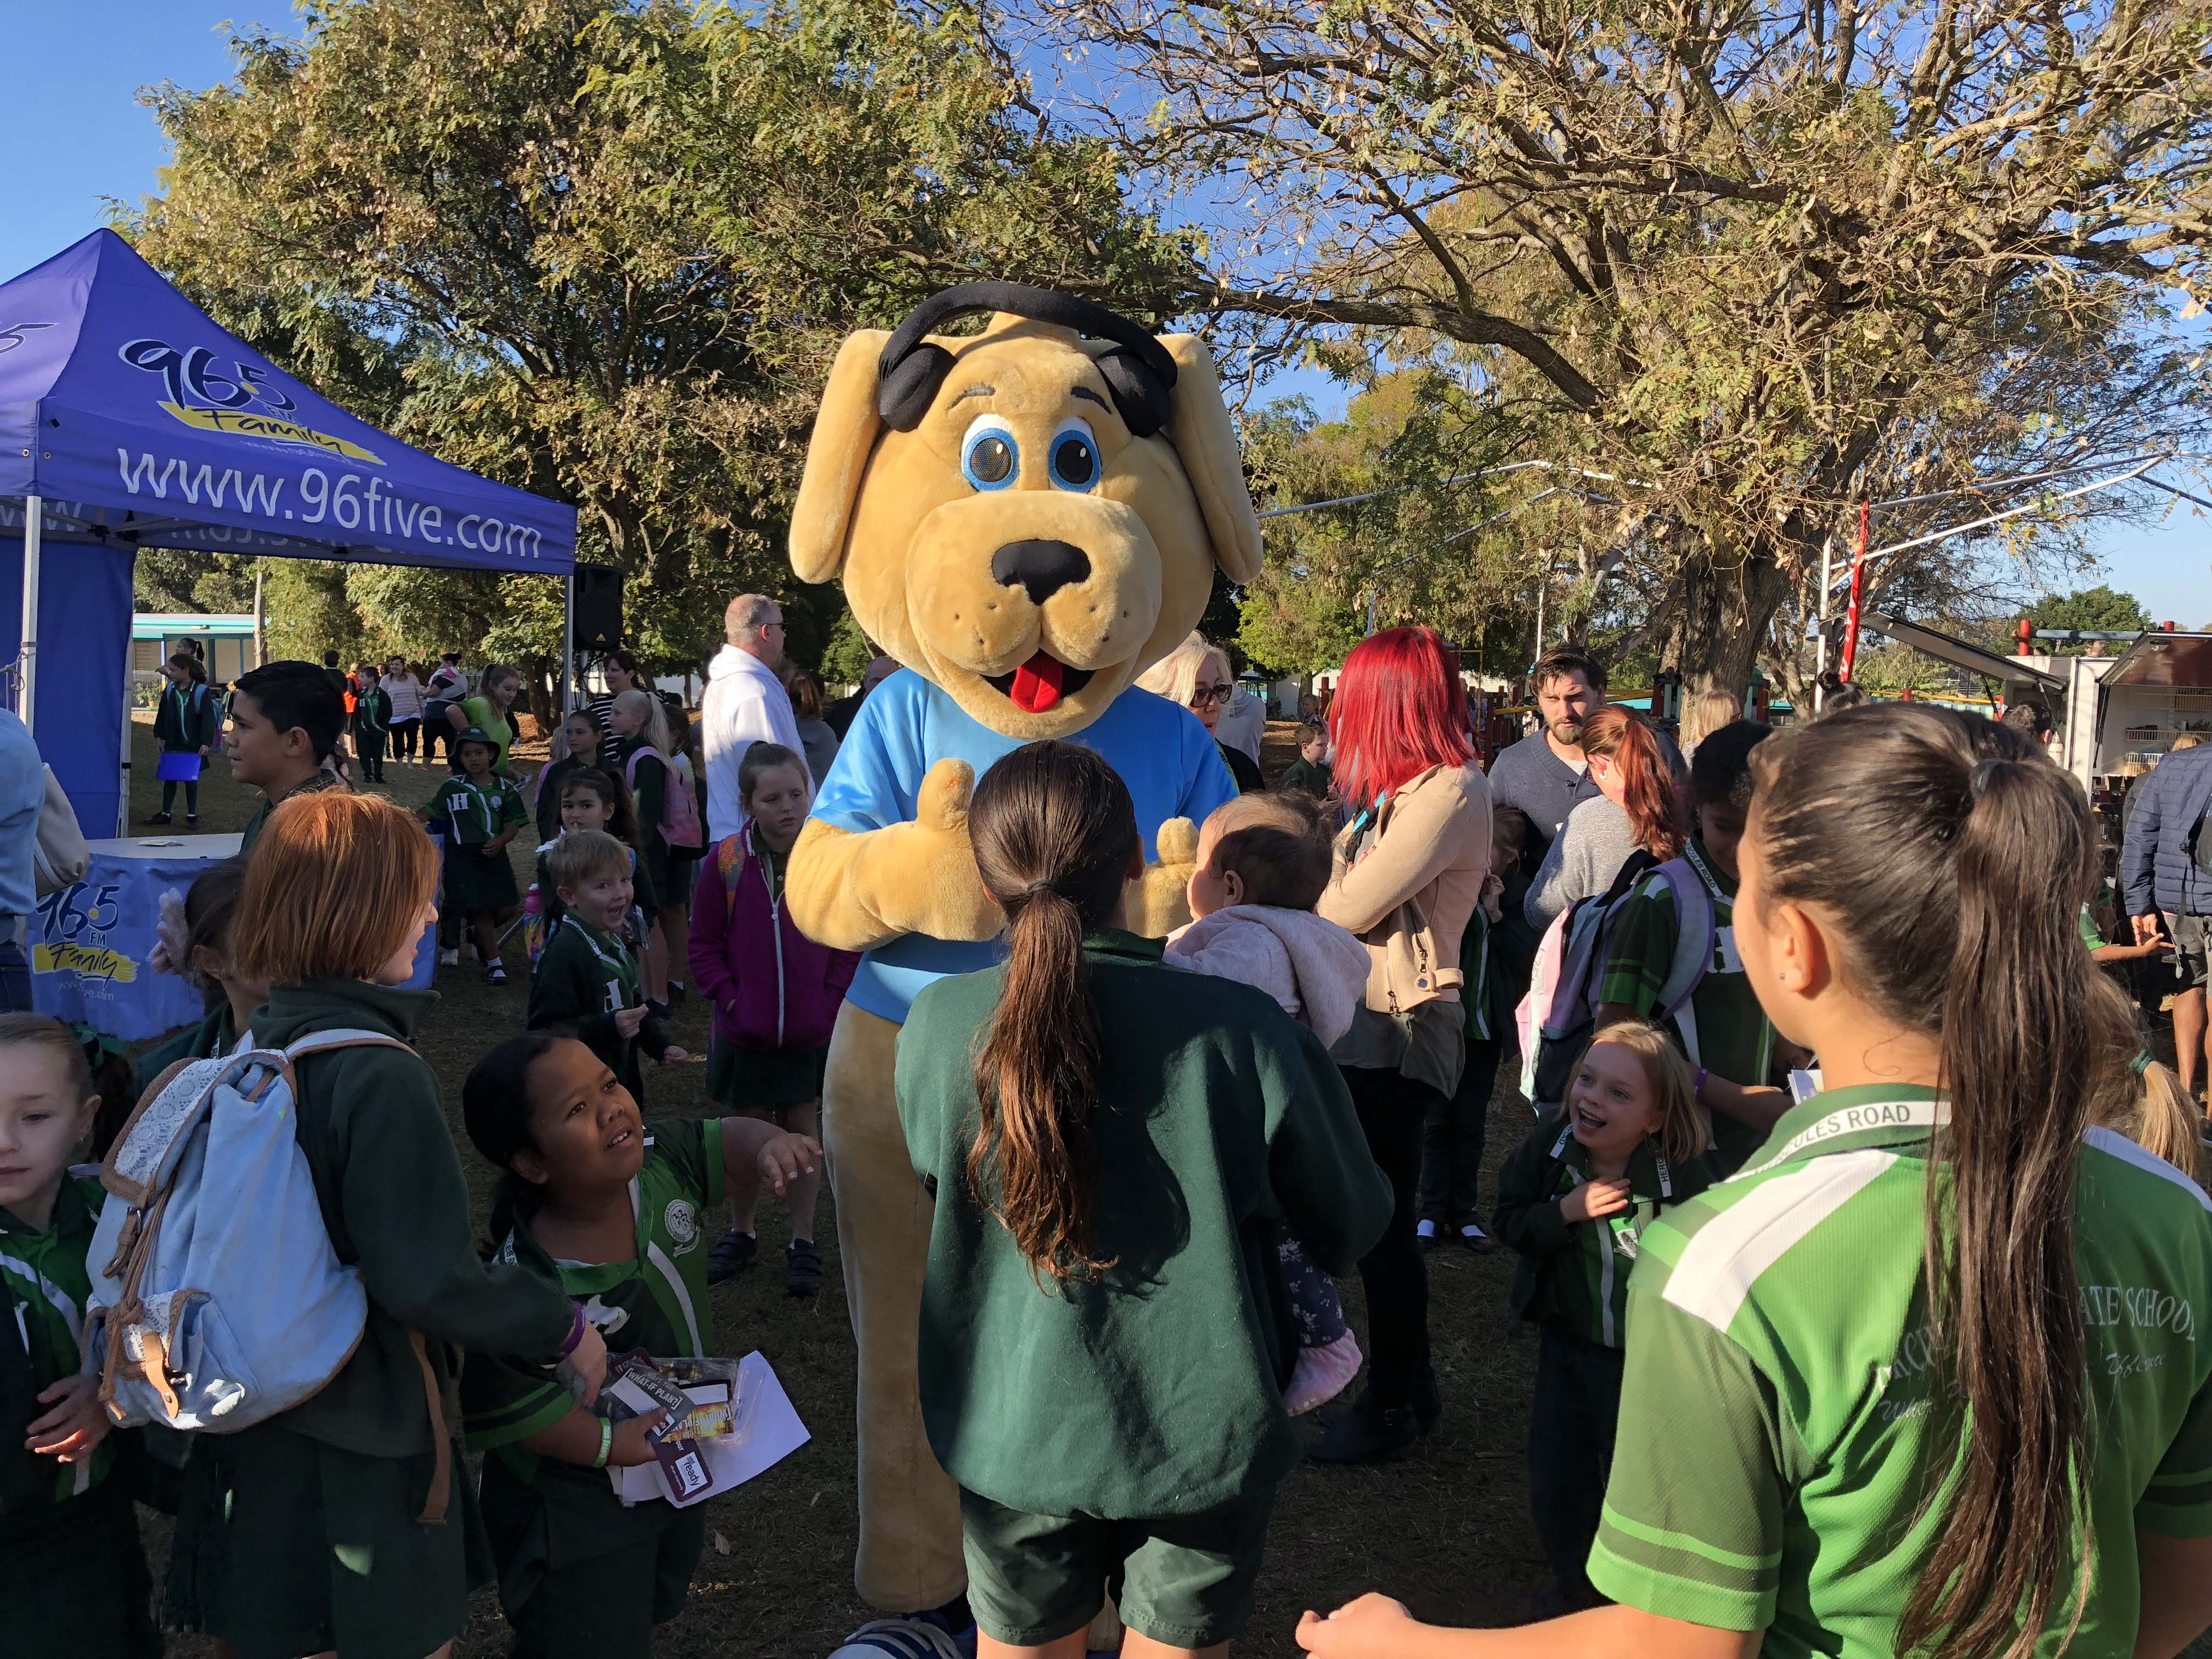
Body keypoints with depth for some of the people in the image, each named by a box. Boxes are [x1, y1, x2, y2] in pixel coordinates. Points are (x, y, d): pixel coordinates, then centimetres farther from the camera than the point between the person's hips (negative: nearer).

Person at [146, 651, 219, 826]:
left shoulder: (201, 691, -12)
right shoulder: (170, 690, 2)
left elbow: (208, 719, -13)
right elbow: (162, 714, 13)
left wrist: (206, 743, -18)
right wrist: (159, 736, 12)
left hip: (193, 745, -4)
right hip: (172, 743, 4)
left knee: (191, 779, 5)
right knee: (169, 778, 9)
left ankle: (192, 815, 15)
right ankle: (165, 814, 19)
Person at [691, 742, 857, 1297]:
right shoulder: (725, 862, -9)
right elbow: (704, 945, -1)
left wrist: (830, 1003, -9)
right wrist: (730, 999, -8)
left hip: (813, 1035, 0)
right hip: (744, 1034, 1)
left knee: (804, 1131, 10)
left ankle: (802, 1242, 24)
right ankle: (740, 1234, 33)